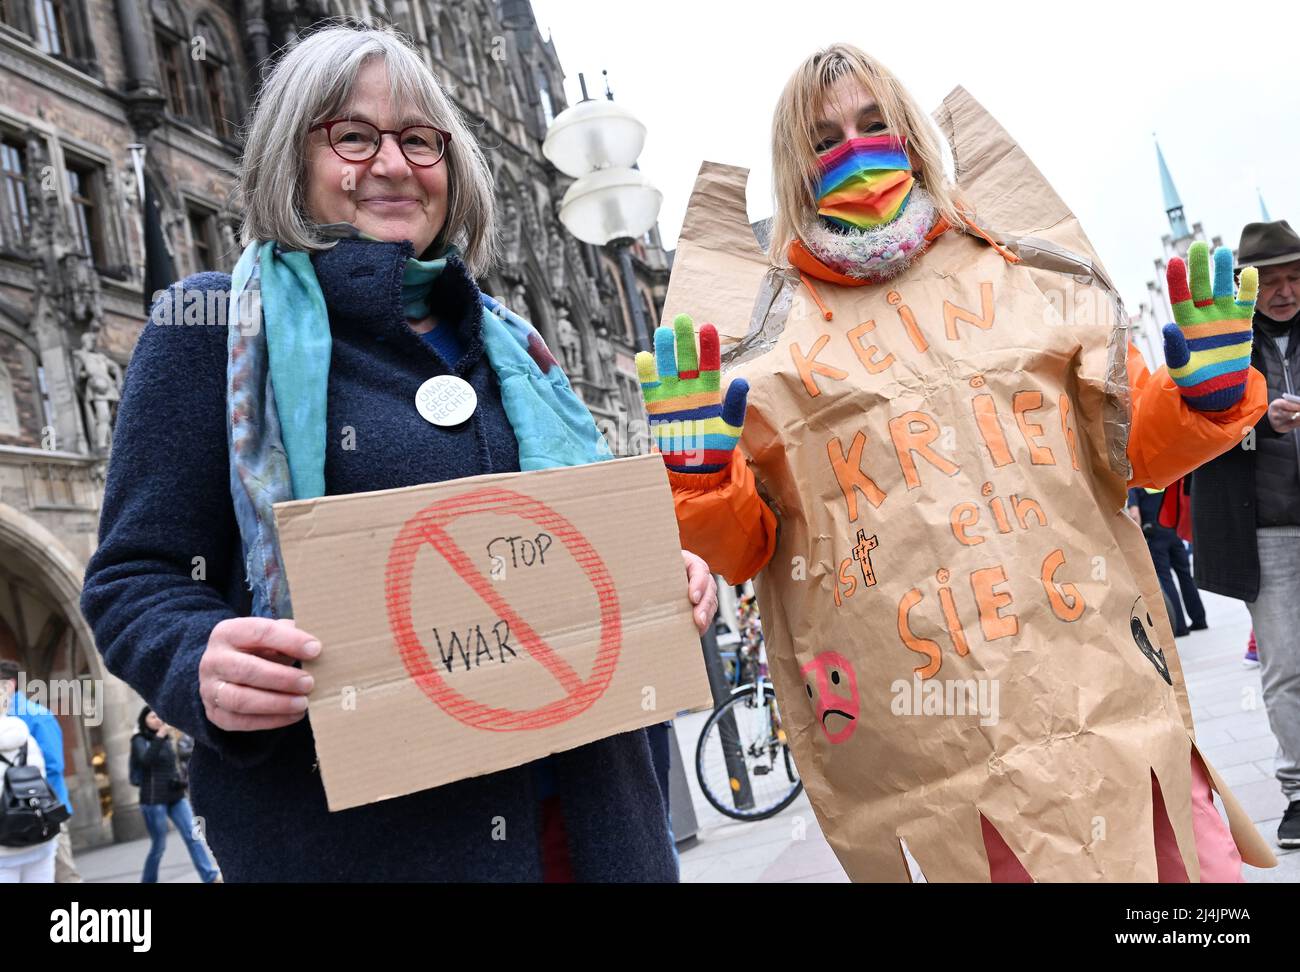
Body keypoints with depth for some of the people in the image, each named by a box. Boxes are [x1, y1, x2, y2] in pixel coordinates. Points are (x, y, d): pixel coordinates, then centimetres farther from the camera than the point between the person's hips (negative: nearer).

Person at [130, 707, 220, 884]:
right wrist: (159, 735, -32)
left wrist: (183, 776, 9)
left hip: (176, 797, 5)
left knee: (193, 836, -5)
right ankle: (148, 881, 19)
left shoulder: (167, 739, 14)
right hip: (154, 800, -5)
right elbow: (146, 759, -25)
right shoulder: (140, 741, -4)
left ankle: (211, 877, -9)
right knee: (159, 846, 0)